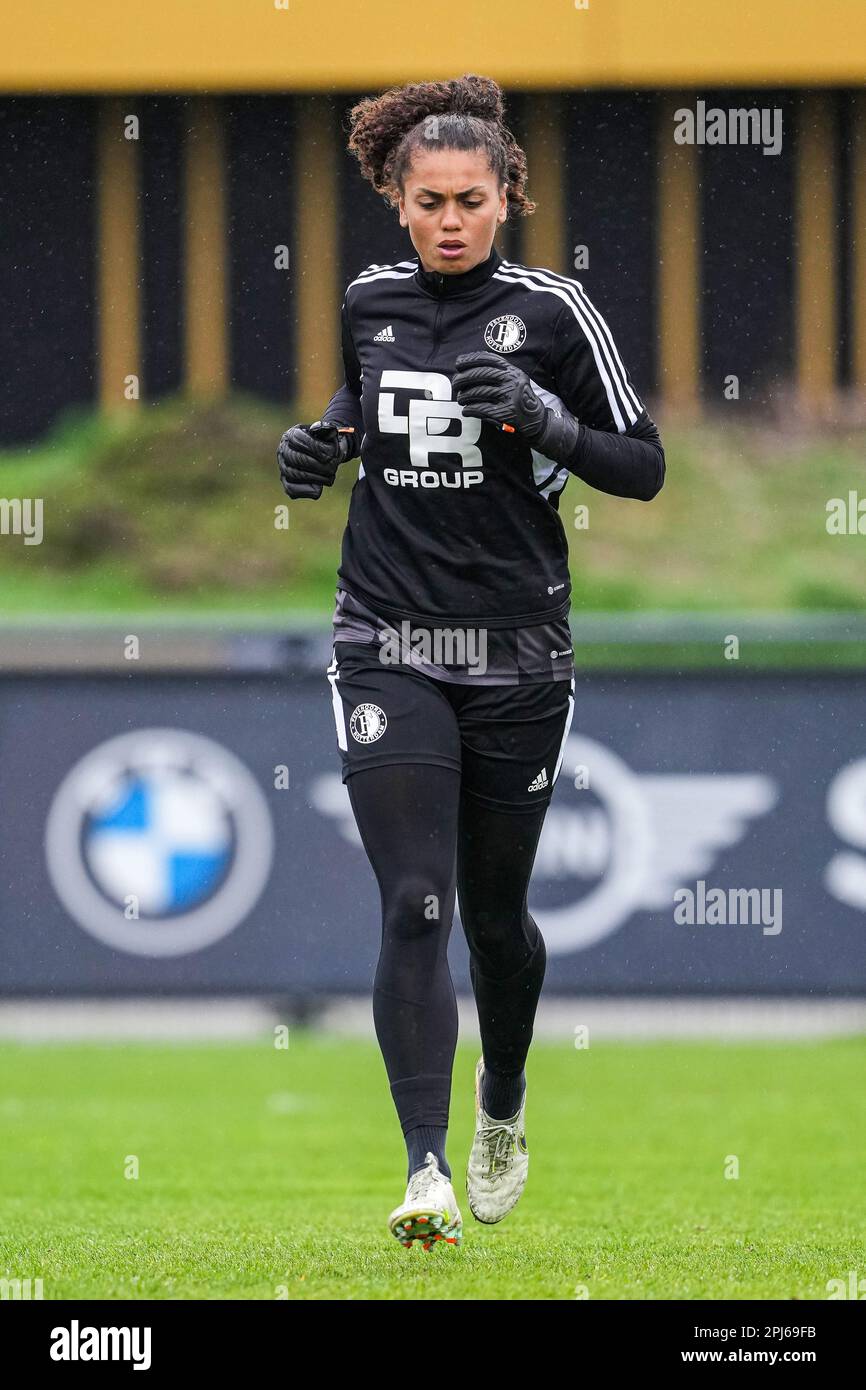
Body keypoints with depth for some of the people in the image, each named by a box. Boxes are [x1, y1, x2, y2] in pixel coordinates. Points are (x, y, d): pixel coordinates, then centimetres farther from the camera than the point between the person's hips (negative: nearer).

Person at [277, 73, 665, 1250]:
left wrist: (542, 417, -21)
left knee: (494, 909, 12)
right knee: (415, 905, -13)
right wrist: (327, 443, 5)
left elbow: (643, 468, -5)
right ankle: (427, 1175, -18)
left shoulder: (551, 311, -5)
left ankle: (504, 1105, 41)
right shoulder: (368, 303, 5)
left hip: (518, 655, -1)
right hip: (389, 651, 1)